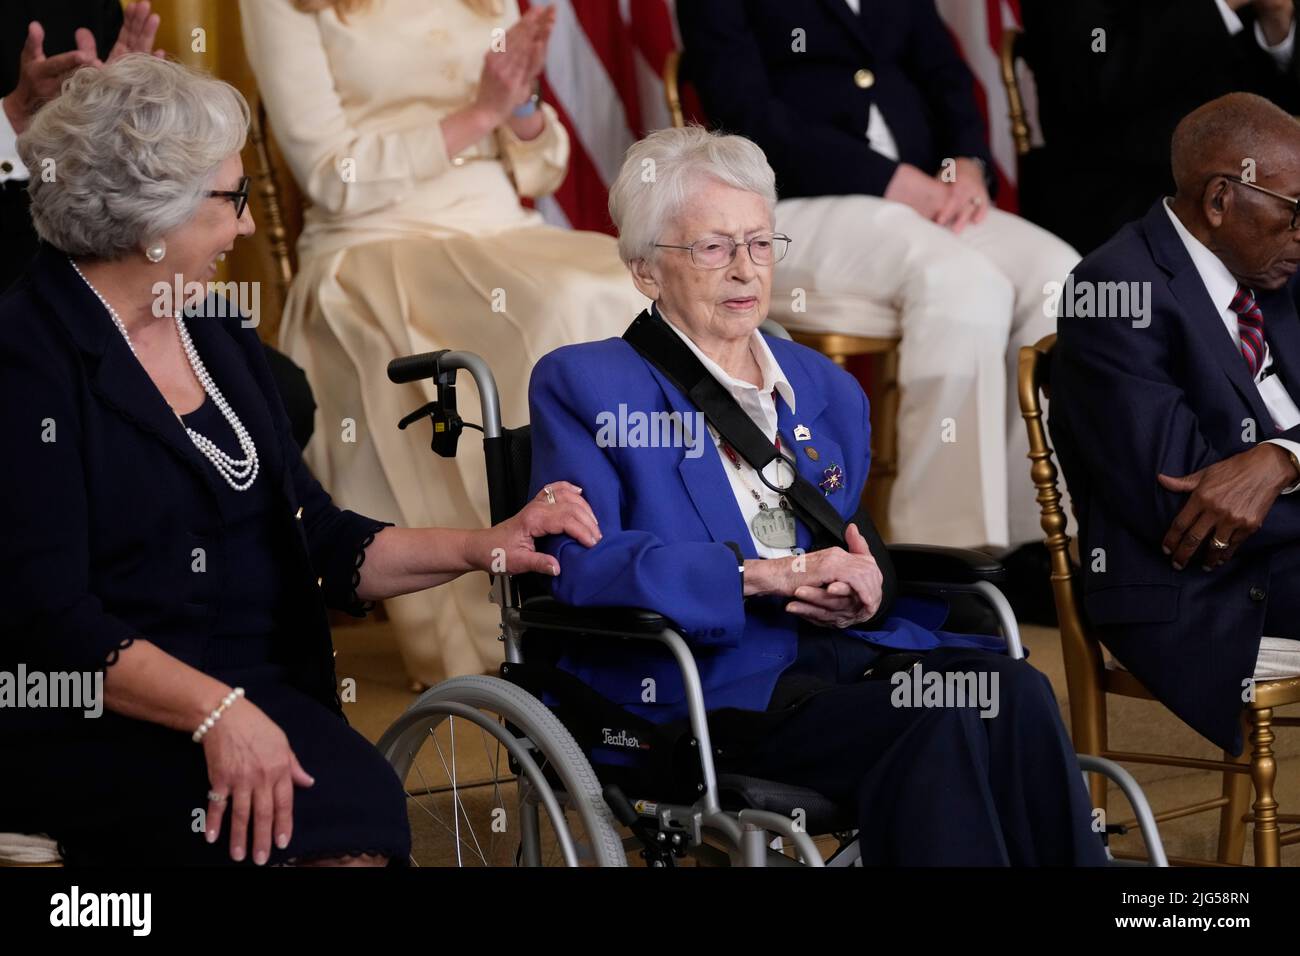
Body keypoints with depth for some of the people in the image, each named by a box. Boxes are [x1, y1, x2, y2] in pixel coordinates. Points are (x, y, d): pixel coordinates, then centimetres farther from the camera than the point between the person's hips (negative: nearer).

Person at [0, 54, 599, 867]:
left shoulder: (220, 337, 17)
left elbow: (318, 542, 22)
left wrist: (484, 548, 12)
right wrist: (213, 710, -24)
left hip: (252, 697, 7)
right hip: (87, 727, -6)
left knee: (365, 797, -27)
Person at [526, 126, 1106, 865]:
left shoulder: (828, 389, 26)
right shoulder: (584, 385, 7)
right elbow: (582, 562, -8)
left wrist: (864, 588, -2)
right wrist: (765, 575, -16)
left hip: (844, 647, 6)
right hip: (707, 679, -6)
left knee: (1015, 690, -26)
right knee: (943, 722, -31)